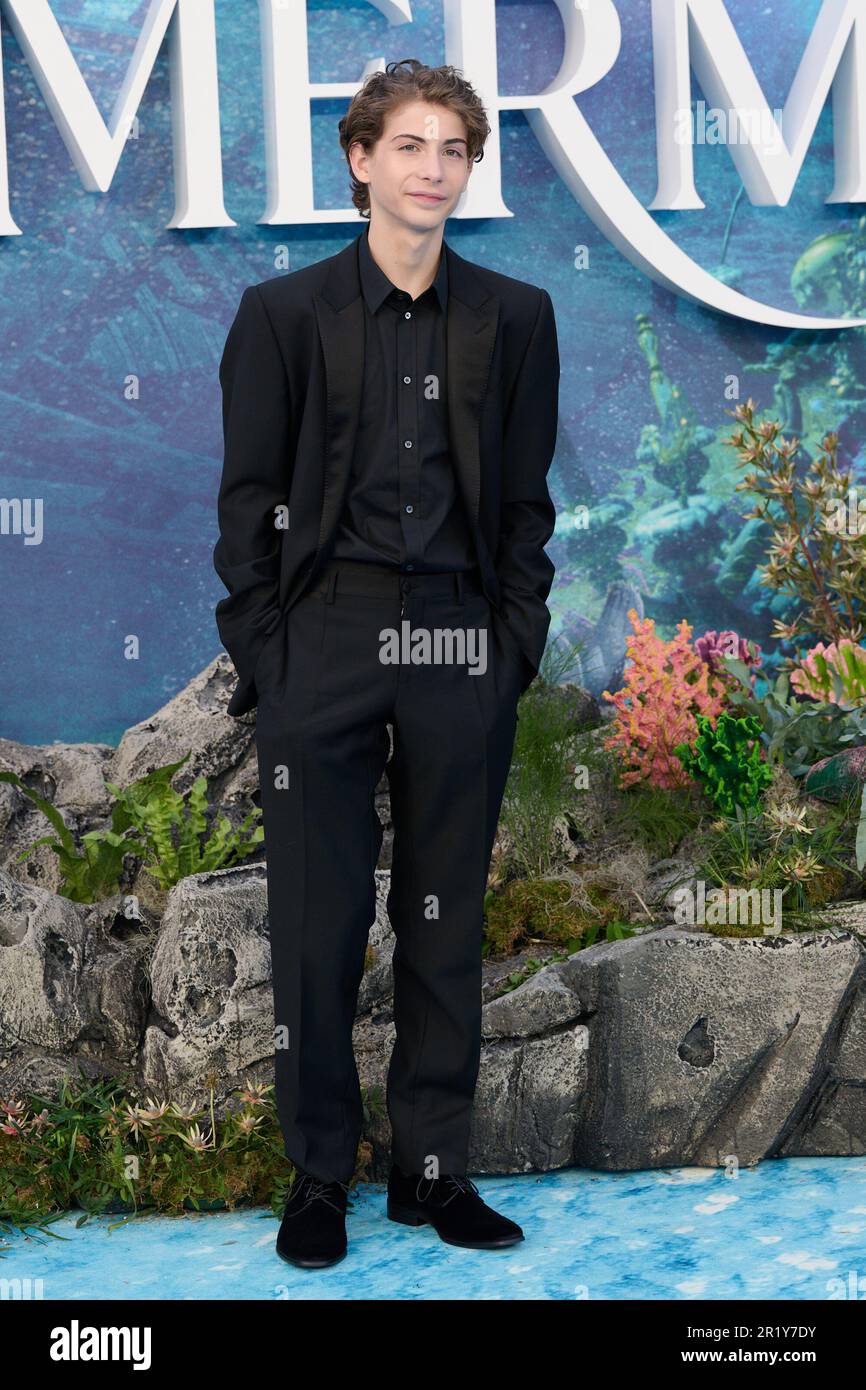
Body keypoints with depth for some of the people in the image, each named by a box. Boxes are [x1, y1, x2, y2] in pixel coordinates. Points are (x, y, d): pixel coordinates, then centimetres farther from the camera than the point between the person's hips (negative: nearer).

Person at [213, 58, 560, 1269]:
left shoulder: (514, 318, 9)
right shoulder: (284, 313, 4)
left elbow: (526, 499, 10)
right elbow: (248, 497, 2)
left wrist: (516, 642, 2)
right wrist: (259, 655, -4)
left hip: (461, 650, 2)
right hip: (324, 644, -1)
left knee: (447, 920, 8)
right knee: (319, 919, 2)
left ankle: (434, 1168, 21)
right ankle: (319, 1177, 17)